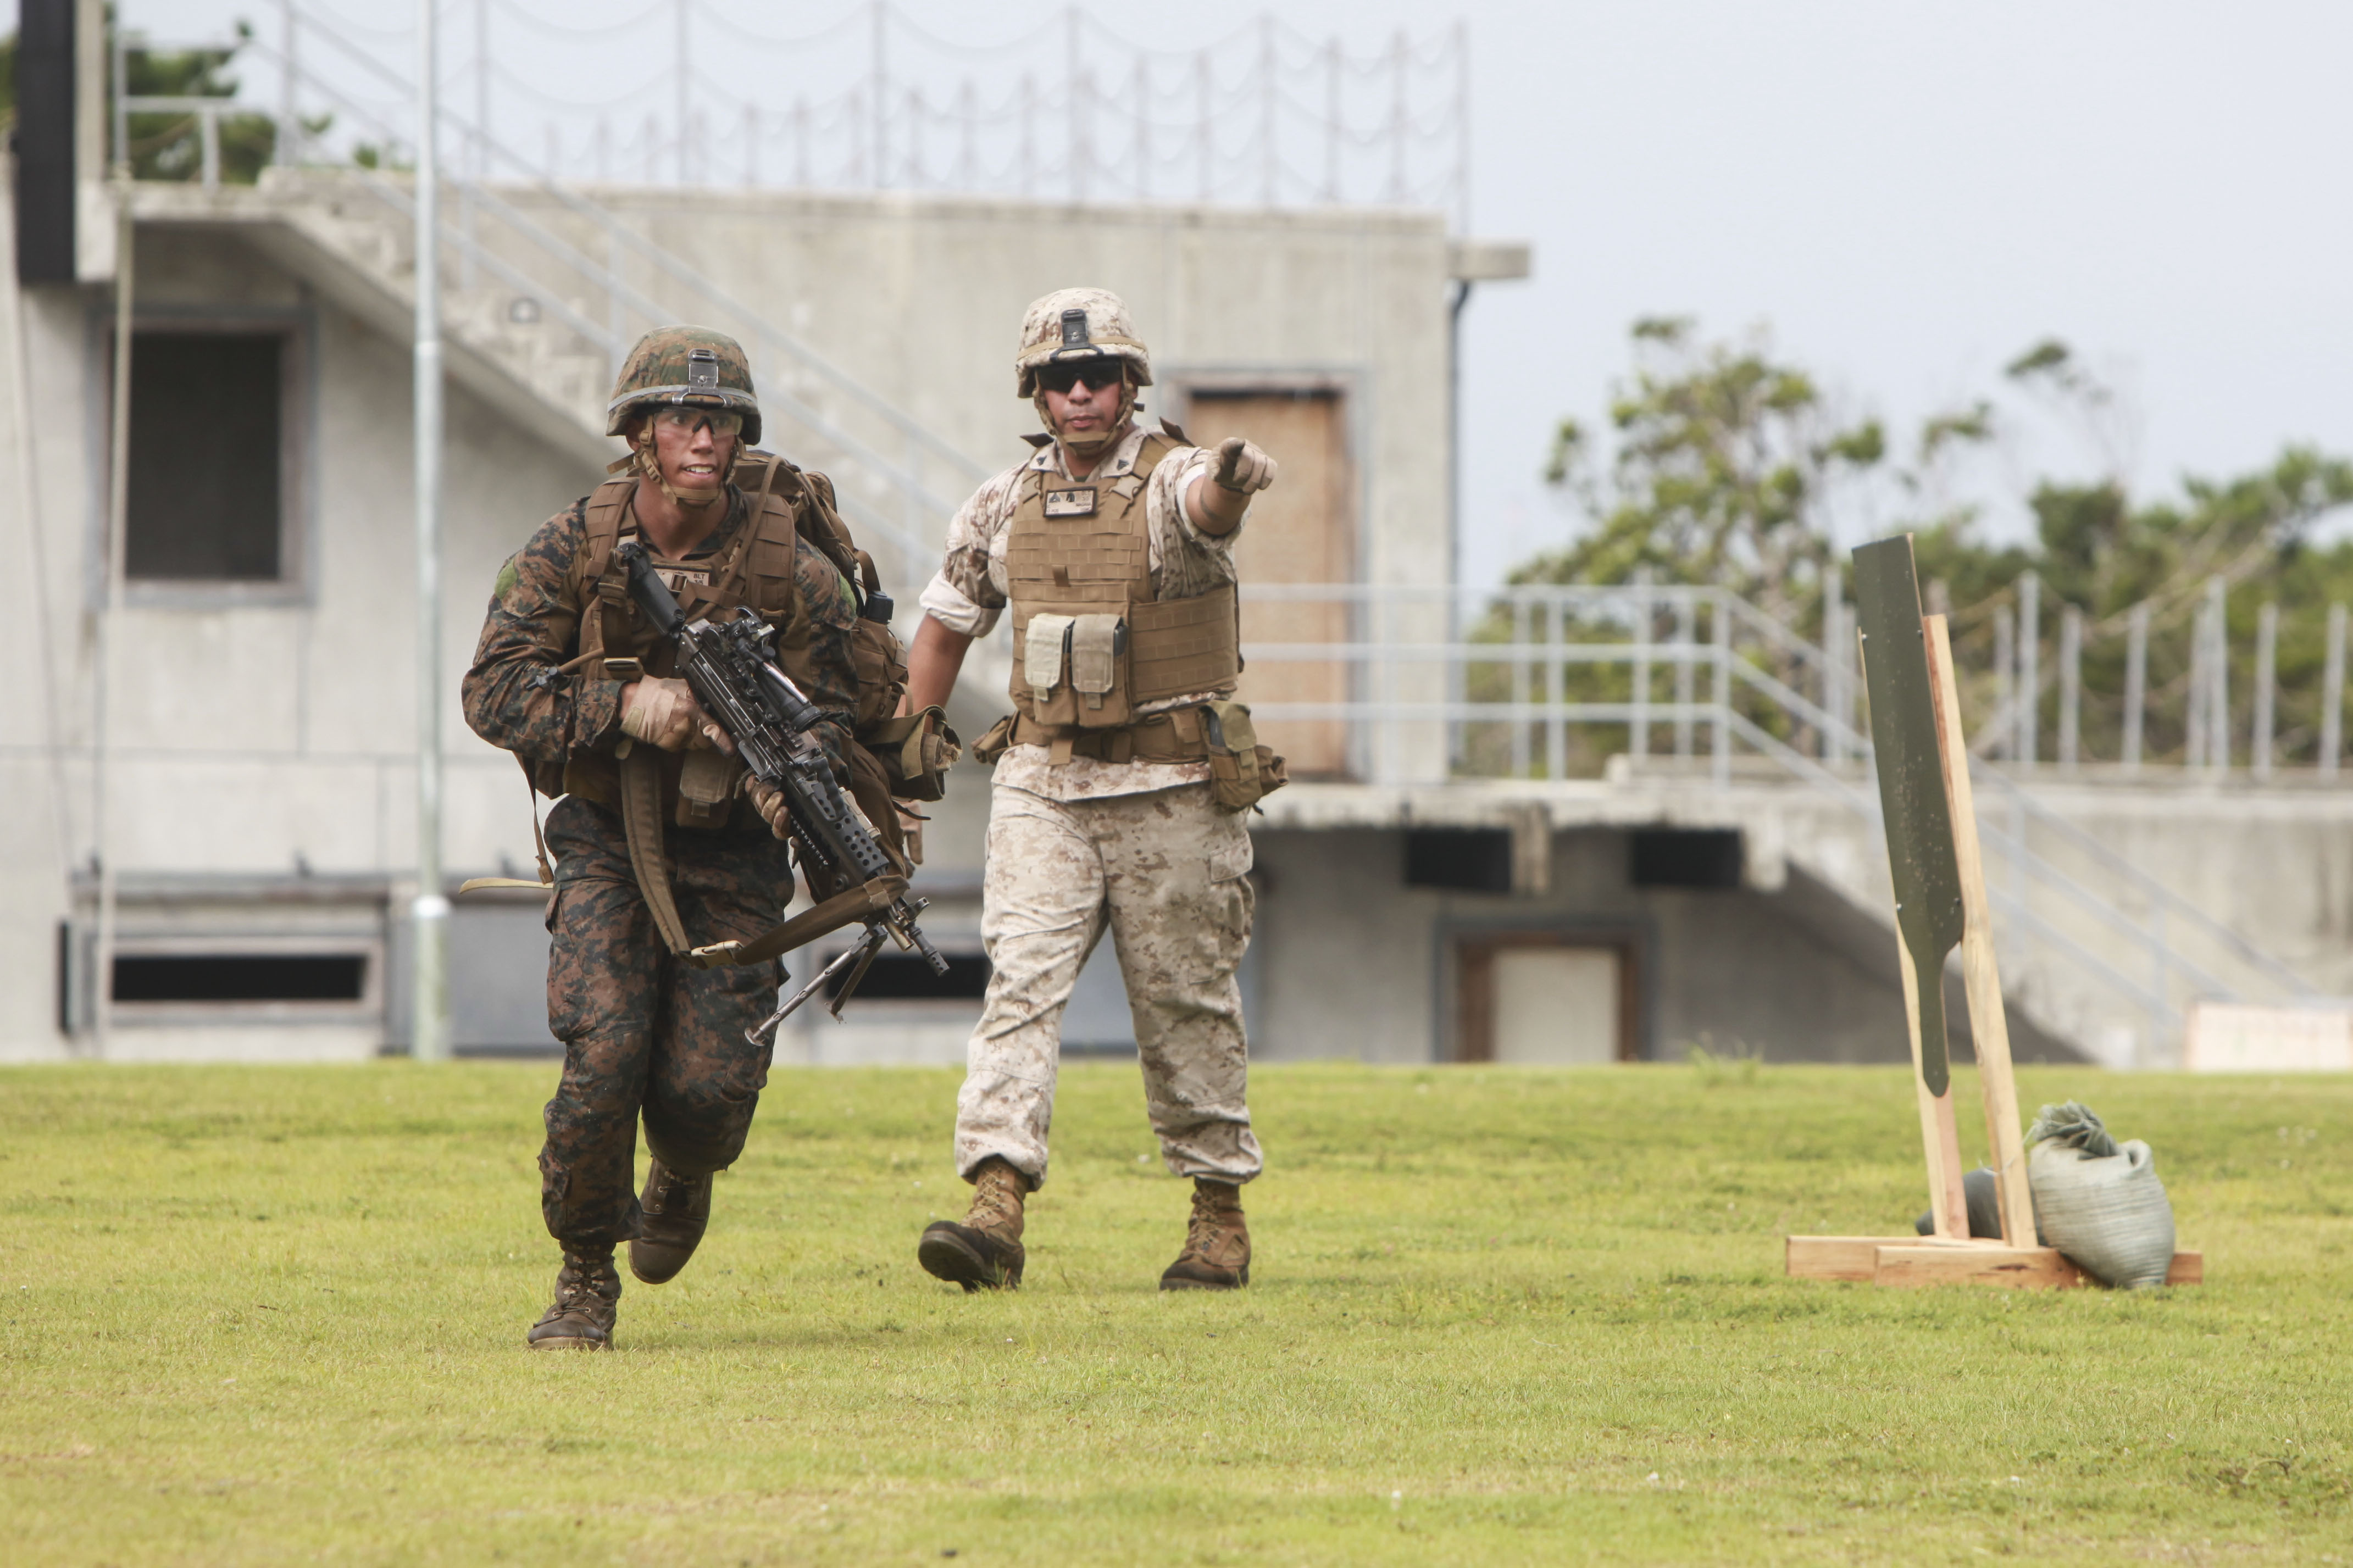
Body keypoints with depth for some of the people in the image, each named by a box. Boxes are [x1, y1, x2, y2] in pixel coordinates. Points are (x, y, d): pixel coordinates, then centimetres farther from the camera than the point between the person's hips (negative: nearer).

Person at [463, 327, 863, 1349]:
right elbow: (493, 690, -12)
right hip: (607, 843, 0)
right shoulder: (572, 549, -8)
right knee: (603, 1051, -19)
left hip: (732, 854, 0)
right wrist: (625, 704, -26)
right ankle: (585, 1279, 2)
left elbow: (832, 719, -6)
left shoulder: (792, 572, -8)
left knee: (709, 1090, -9)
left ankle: (683, 1181, 31)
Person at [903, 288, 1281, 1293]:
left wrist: (1236, 480, -58)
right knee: (1022, 980, -13)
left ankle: (1221, 1212, 20)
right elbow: (944, 629, 19)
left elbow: (1208, 501, -34)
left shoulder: (1170, 480, -8)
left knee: (1186, 1004, 5)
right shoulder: (1003, 508, 7)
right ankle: (995, 1204, -23)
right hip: (1043, 786, 3)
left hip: (1169, 791, -3)